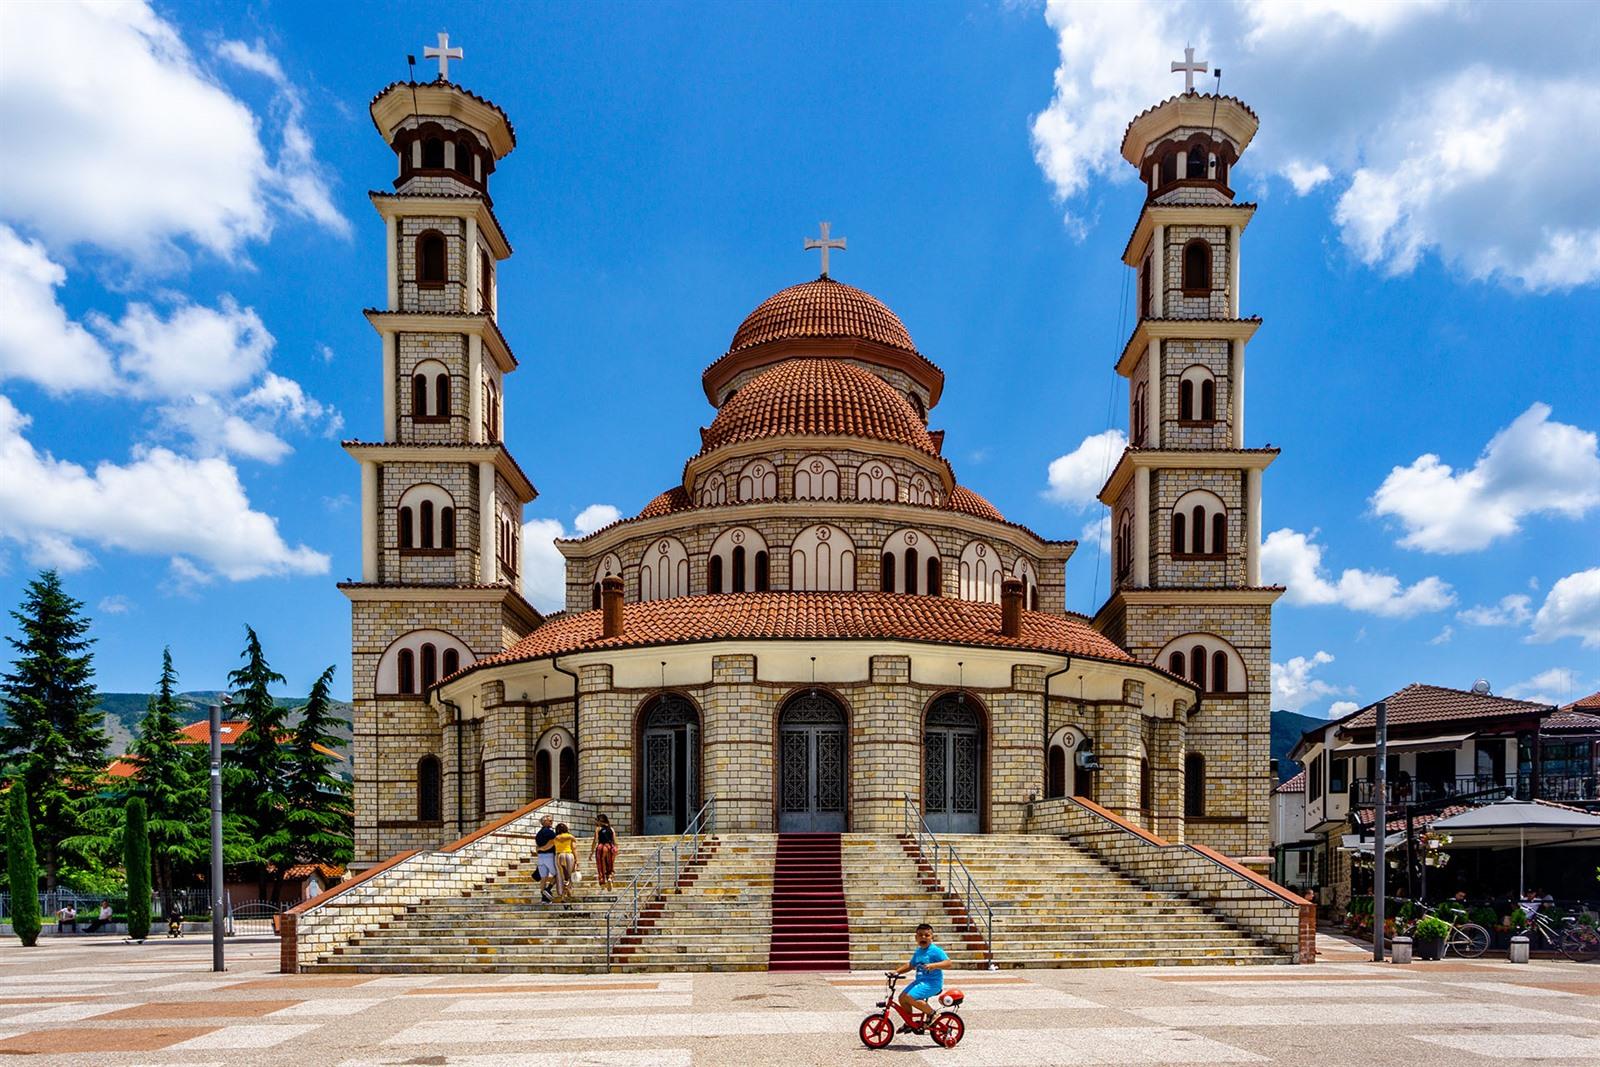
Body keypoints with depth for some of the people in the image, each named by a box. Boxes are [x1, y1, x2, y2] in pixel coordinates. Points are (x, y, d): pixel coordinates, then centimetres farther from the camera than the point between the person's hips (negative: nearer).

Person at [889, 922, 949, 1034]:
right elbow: (911, 965, 24)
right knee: (902, 997, 3)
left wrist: (933, 965, -35)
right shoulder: (918, 951, 12)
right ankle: (909, 1023, 21)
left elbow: (948, 962, -21)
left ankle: (931, 1013, -3)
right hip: (920, 981, 8)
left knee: (910, 997, -23)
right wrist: (897, 972, 13)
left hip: (932, 982, -8)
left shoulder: (935, 950, -11)